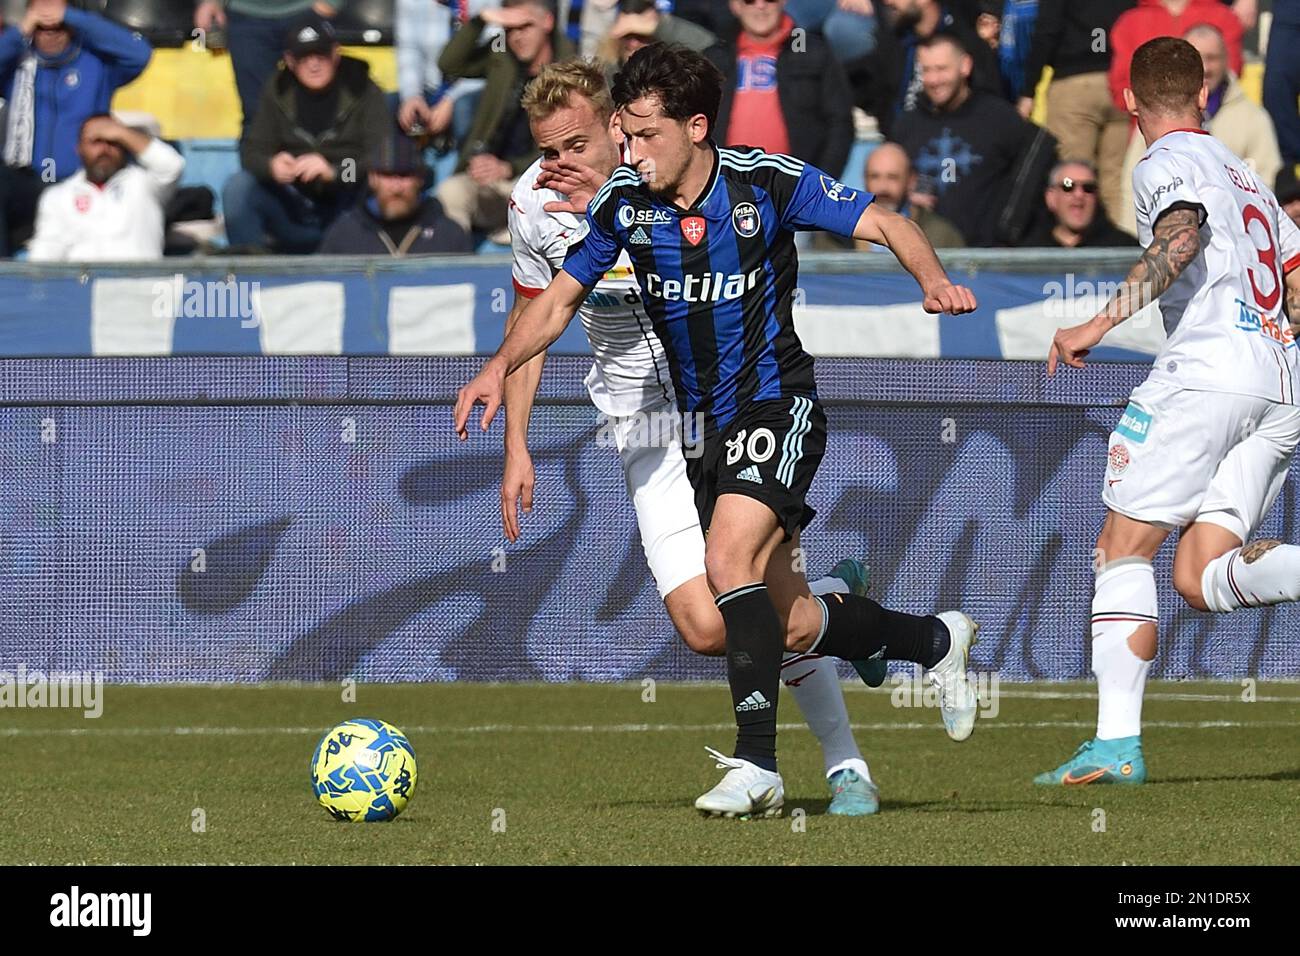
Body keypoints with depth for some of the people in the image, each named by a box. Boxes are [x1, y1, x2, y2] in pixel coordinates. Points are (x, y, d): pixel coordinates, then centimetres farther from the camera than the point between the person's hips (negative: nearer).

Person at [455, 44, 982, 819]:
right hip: (706, 424, 5)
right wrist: (501, 366, -13)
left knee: (729, 558, -28)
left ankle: (757, 767, -26)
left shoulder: (767, 182, -16)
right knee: (792, 624, 9)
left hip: (778, 406, -5)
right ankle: (938, 641, 37)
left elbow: (884, 223, -14)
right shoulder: (624, 201, -4)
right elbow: (561, 298, 3)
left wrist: (934, 281, -33)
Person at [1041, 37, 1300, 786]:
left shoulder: (1168, 165, 2)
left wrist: (1102, 324, -23)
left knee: (1123, 548, -1)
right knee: (1201, 577, 3)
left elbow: (1181, 237, -20)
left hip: (1207, 370, -8)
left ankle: (1118, 741, -10)